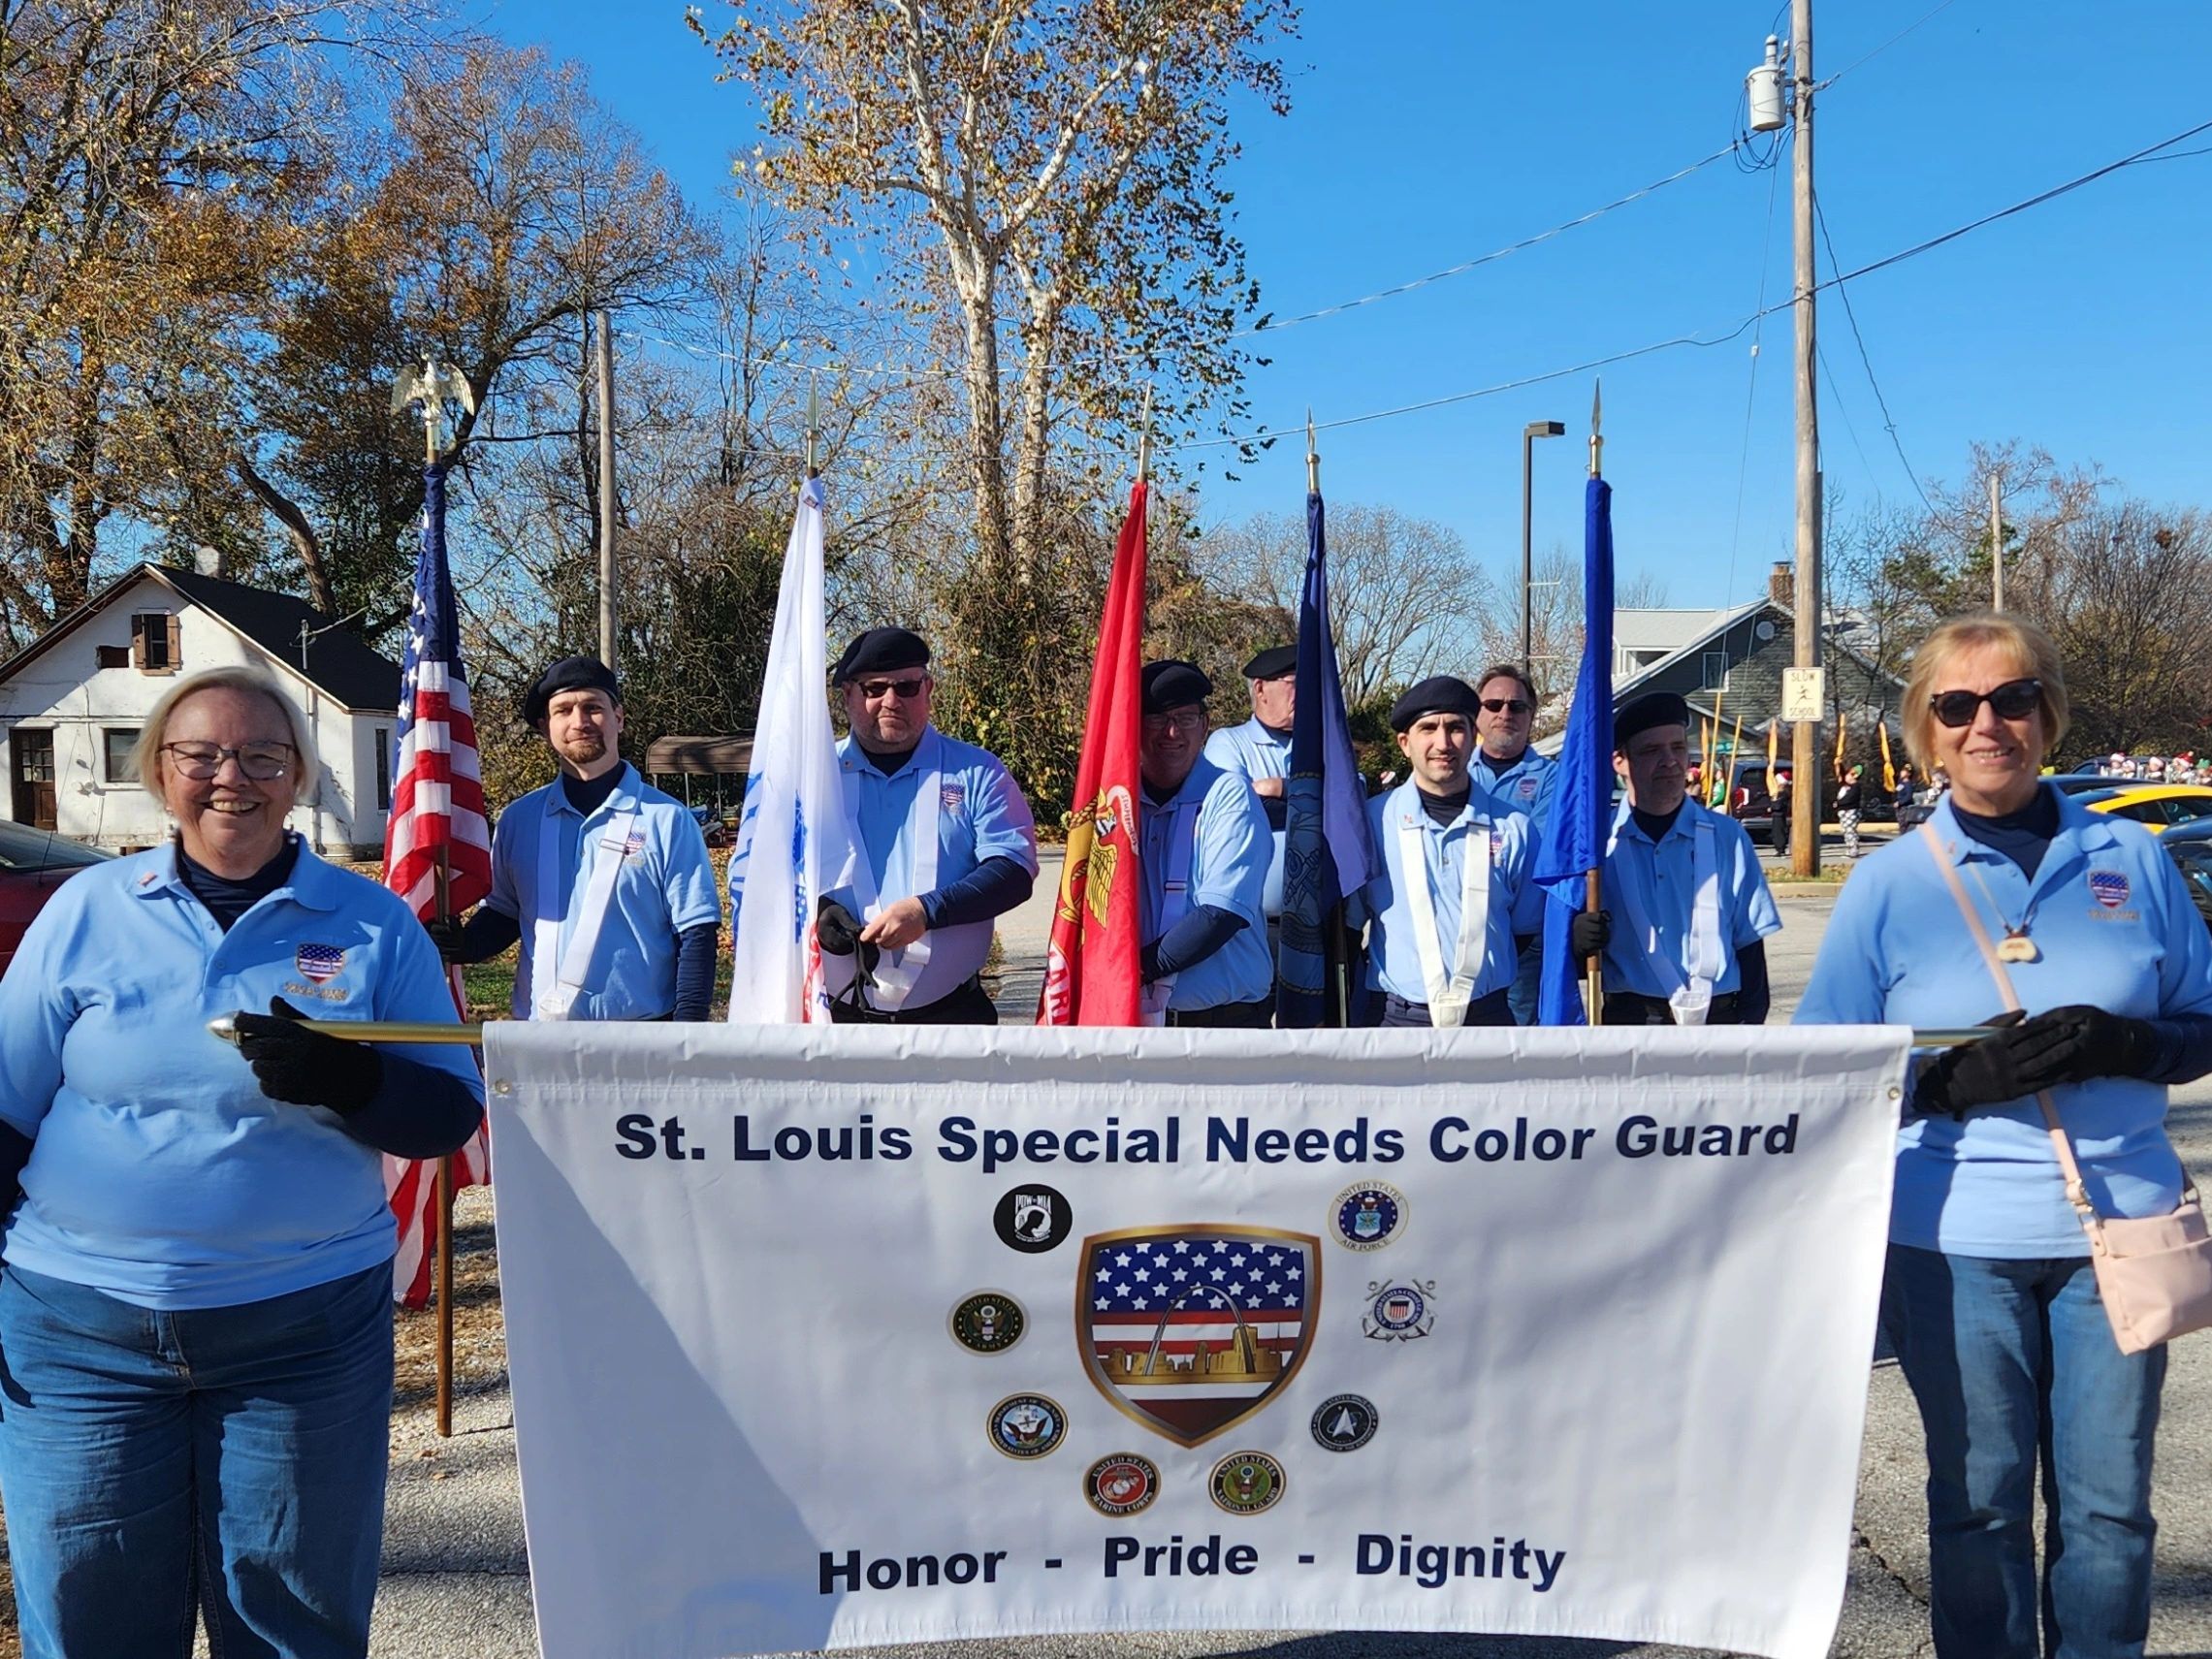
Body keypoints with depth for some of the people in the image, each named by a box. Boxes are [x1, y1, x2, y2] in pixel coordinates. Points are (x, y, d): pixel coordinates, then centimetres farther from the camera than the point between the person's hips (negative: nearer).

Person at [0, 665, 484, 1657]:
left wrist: (344, 1078, -20)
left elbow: (450, 1115, -1)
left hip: (309, 1337, -1)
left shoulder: (374, 926, 0)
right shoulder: (85, 910, 4)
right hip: (80, 1328, 1)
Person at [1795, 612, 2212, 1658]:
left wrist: (2118, 1042, -13)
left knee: (2108, 1502, 10)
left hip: (2117, 1226, 1)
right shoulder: (1889, 882, 1)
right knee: (1979, 1499, 9)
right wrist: (1958, 1079, -18)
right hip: (1954, 1240, -1)